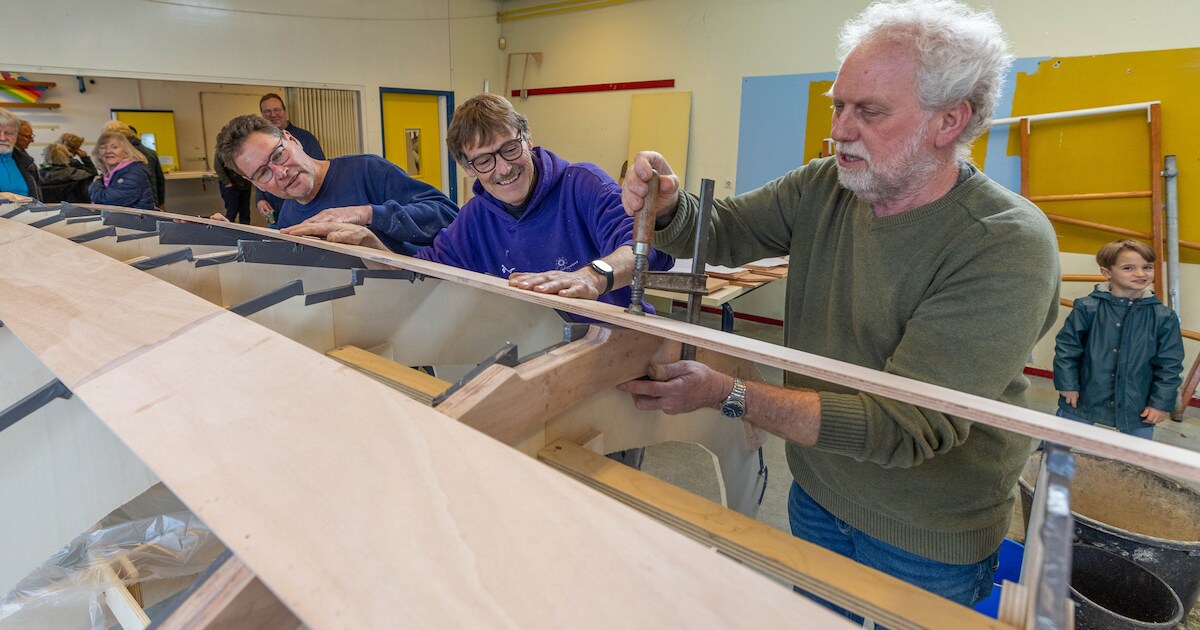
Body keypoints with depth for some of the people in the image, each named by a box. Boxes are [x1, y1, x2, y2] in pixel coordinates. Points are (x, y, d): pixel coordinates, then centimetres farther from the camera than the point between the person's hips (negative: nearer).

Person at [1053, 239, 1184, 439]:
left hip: (1137, 408, 2)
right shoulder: (1087, 308, -10)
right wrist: (1067, 385, -7)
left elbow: (1170, 365, 1)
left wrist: (1162, 402, -1)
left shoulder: (1164, 317, -3)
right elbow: (1066, 347, -5)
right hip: (1084, 401, -2)